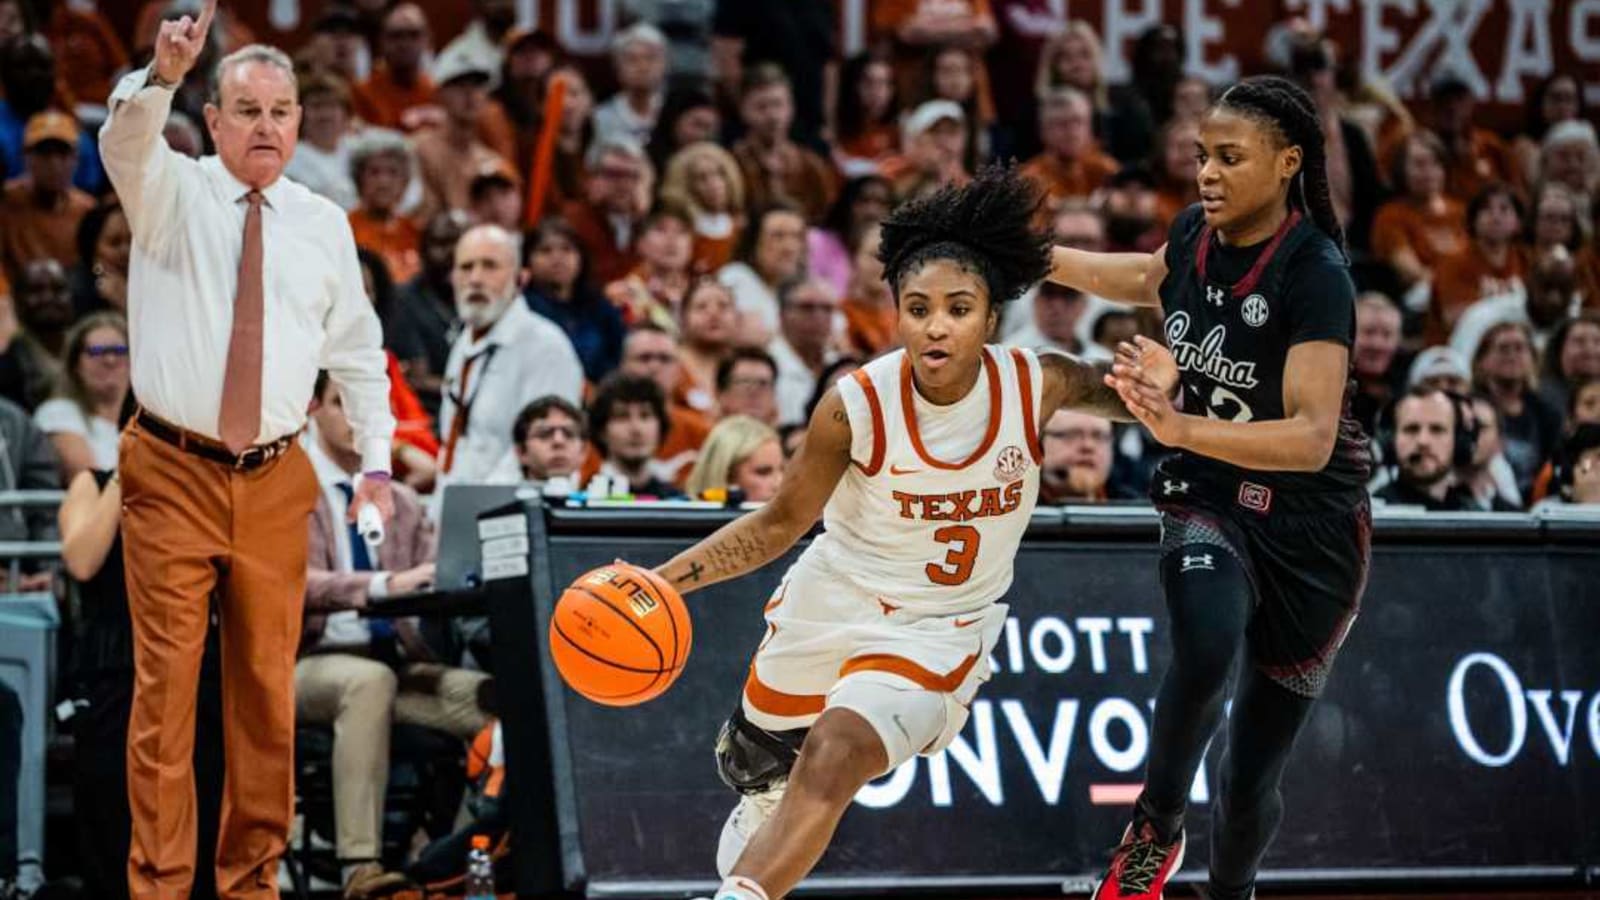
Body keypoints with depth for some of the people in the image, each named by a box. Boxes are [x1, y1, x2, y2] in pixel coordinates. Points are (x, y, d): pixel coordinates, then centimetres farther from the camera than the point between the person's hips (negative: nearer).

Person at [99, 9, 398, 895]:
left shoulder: (323, 224, 8)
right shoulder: (173, 194, 0)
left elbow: (358, 351, 16)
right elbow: (125, 141, -23)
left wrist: (376, 463, 8)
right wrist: (163, 75, -44)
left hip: (276, 485, 3)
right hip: (173, 477, -3)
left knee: (267, 690, 5)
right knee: (166, 686, -5)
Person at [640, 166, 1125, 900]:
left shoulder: (1037, 386, -20)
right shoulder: (858, 405, -22)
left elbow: (1115, 395, 2)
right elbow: (781, 522, -10)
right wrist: (670, 578, -22)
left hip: (937, 636, -2)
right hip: (832, 606, 2)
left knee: (833, 759, -29)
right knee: (753, 766, 25)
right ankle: (764, 806, 63)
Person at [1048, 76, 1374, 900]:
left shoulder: (1314, 273, -22)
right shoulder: (1196, 233, -5)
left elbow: (1313, 437, -32)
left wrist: (1179, 427, -45)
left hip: (1307, 530, -3)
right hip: (1208, 502, 3)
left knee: (1251, 779, 6)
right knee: (1205, 648, -34)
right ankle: (1155, 832, -13)